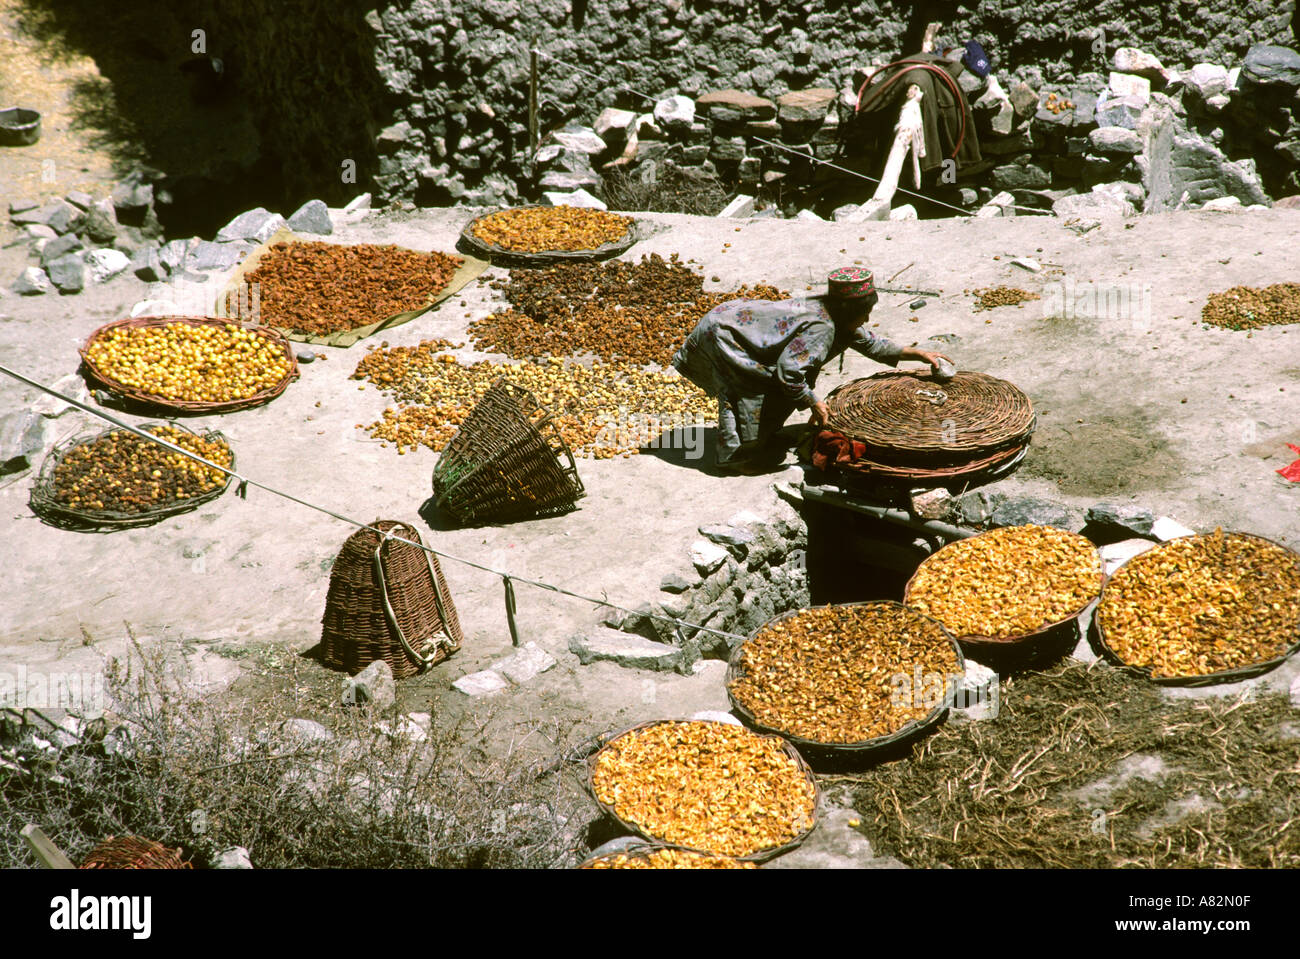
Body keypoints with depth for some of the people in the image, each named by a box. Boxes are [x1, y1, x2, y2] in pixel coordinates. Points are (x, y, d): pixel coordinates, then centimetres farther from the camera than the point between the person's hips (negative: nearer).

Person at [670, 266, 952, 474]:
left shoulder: (836, 316, 1)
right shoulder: (821, 328, -29)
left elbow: (872, 344, 13)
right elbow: (789, 369, -34)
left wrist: (920, 354, 10)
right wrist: (814, 403, -22)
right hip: (719, 333, -10)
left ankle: (761, 443, 29)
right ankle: (736, 456, 4)